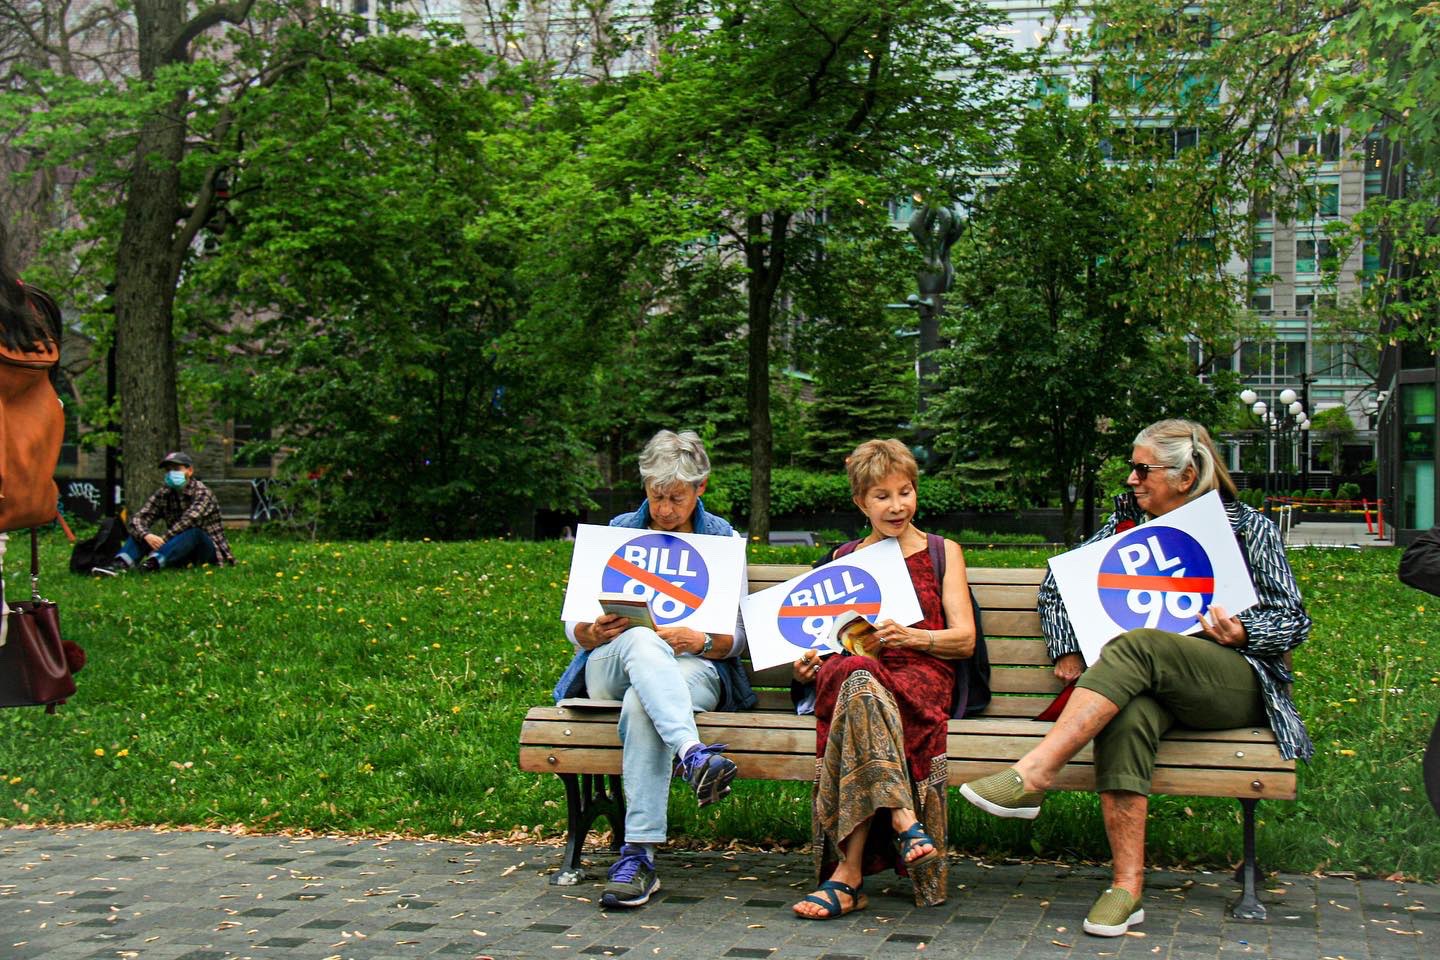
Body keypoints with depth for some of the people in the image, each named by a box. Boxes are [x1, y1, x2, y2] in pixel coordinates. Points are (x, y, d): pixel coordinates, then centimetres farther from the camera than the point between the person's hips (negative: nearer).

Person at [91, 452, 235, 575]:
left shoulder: (203, 493, -11)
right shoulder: (163, 495, 5)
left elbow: (188, 520, -28)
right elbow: (138, 518, -8)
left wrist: (163, 540, -31)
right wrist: (147, 536, -30)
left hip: (208, 550, -5)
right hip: (180, 553, 5)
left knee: (193, 531, -36)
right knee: (140, 532, -11)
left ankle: (153, 563, -56)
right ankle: (119, 564, -41)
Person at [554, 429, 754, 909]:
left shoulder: (723, 539, 12)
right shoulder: (619, 532, 14)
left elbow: (737, 637, 8)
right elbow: (575, 628, 11)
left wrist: (701, 642, -16)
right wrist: (595, 632, -14)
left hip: (695, 670, -1)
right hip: (611, 668, 1)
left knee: (640, 704, -39)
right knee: (640, 641, -38)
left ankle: (638, 856, -44)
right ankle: (693, 754, -59)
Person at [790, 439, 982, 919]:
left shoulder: (942, 552, 18)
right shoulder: (844, 559, 26)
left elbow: (965, 639, 7)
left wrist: (913, 637, -13)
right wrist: (808, 659, -1)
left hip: (924, 675, -2)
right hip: (853, 669, 2)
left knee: (858, 691, -38)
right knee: (860, 680, -39)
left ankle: (848, 874, -43)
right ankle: (904, 823, -49)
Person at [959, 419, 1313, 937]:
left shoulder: (1250, 528, 9)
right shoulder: (1128, 522, 18)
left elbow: (1295, 620, 9)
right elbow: (1057, 585, 22)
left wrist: (1241, 631, -11)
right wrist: (1066, 650, 7)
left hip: (1238, 682, -3)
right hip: (1155, 682, 3)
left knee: (1138, 645, -35)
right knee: (1127, 716, -37)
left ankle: (1031, 776, -44)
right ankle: (1127, 887, -39)